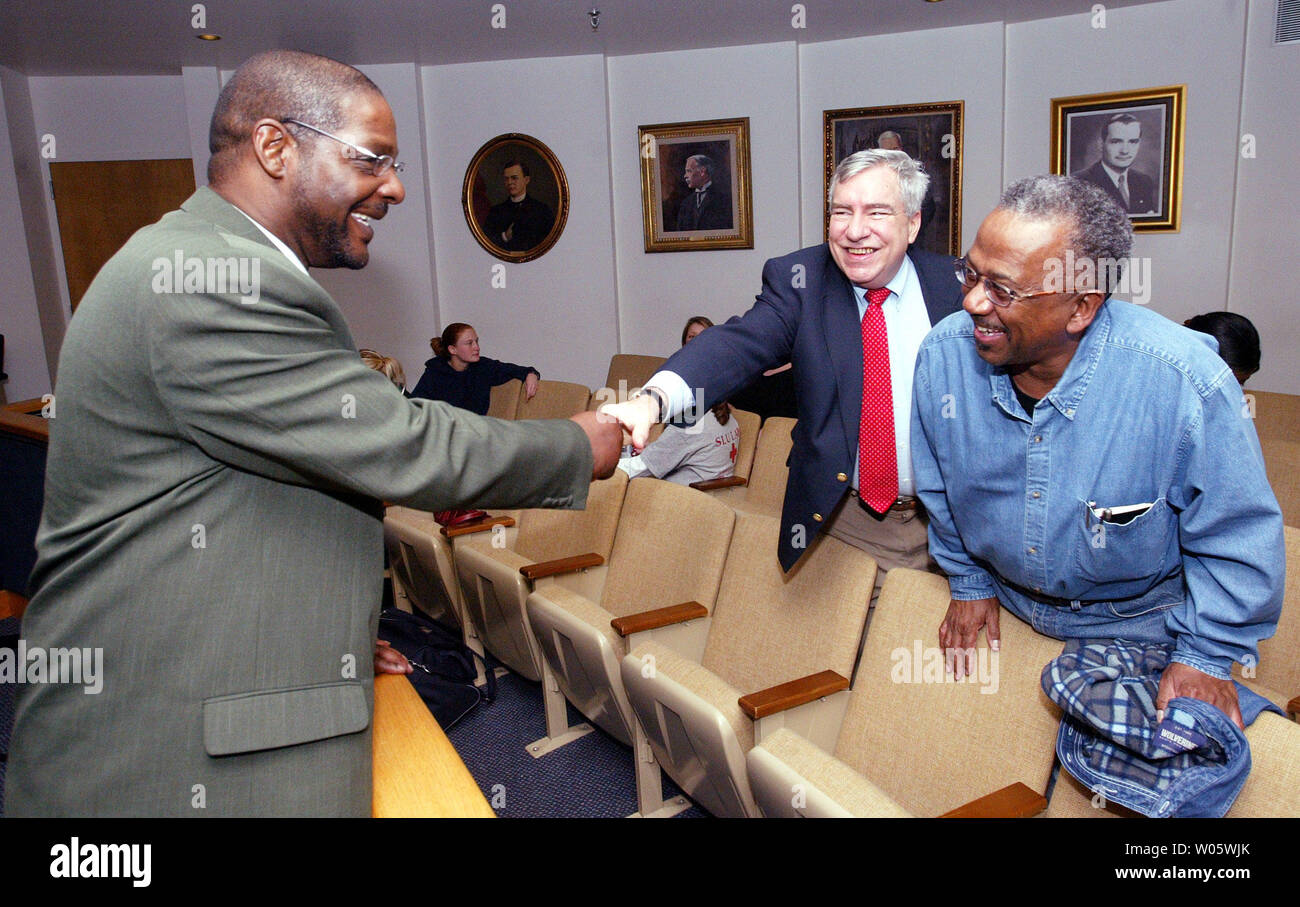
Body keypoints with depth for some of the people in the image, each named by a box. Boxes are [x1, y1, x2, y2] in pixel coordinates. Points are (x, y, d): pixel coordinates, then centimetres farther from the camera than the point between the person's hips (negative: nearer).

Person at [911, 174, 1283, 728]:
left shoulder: (1185, 381, -31)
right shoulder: (944, 354, -19)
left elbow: (1237, 537, -16)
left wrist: (1205, 657, -13)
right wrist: (968, 581, 7)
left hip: (1142, 625, -2)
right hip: (1003, 614, 3)